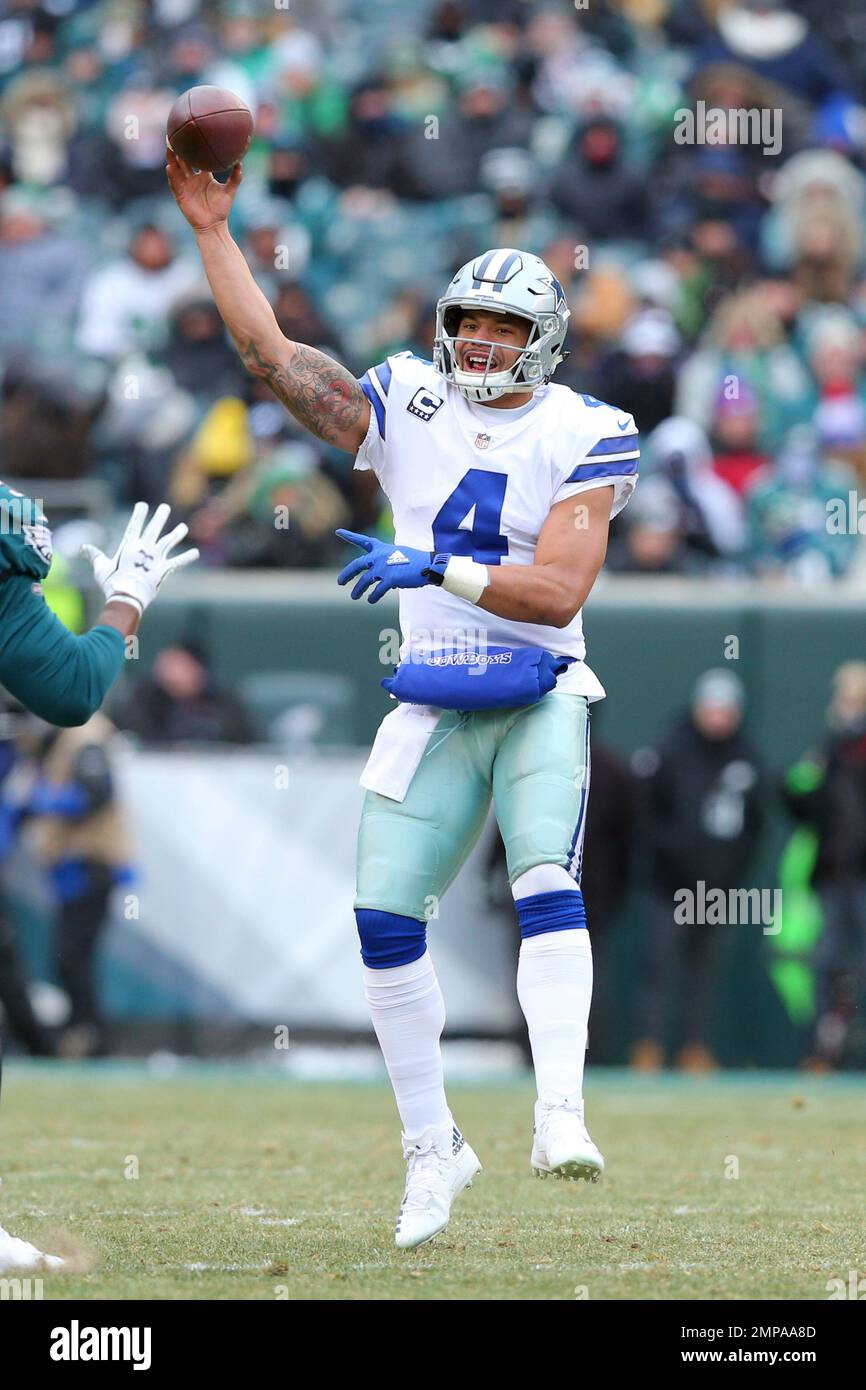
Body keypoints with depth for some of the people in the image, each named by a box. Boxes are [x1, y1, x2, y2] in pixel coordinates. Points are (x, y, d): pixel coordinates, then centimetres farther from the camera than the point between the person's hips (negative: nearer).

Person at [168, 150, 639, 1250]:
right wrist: (213, 233, -4)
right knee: (385, 919, -4)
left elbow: (558, 590, -15)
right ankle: (431, 1146, 10)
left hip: (539, 700, -3)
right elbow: (272, 355, 0)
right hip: (434, 706, 3)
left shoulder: (581, 437, -5)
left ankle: (560, 1117, -32)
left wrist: (436, 568, -24)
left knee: (546, 884, -25)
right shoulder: (407, 408, 5)